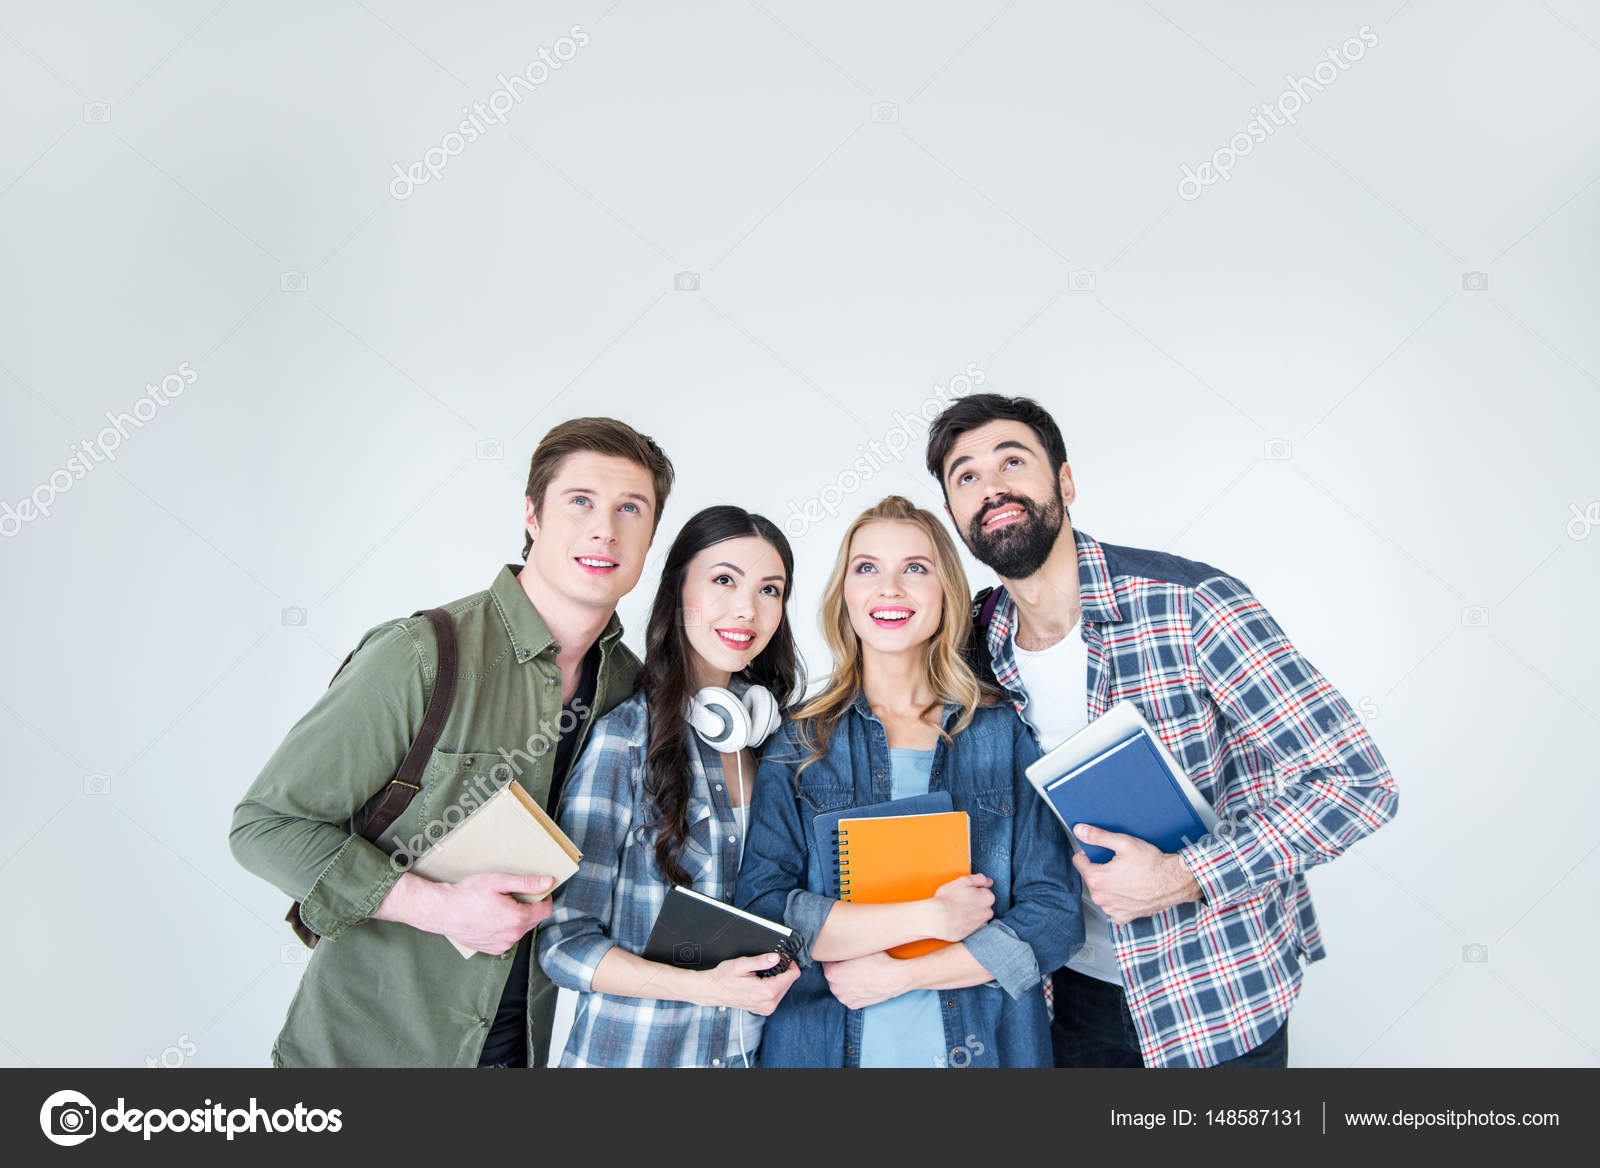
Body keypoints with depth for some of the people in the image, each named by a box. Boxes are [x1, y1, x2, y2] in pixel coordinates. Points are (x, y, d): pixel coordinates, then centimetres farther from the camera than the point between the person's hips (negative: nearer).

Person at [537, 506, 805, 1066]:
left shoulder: (768, 732, 0)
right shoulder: (622, 736, -16)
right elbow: (564, 941, -15)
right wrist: (703, 987, -25)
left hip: (755, 1045, 5)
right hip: (631, 1047, -5)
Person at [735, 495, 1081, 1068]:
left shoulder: (1007, 735, -2)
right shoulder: (798, 742, -3)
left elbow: (1055, 915, -5)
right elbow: (759, 909, -11)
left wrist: (899, 975, -14)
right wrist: (928, 917, -17)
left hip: (985, 1046, 1)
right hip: (826, 1046, 0)